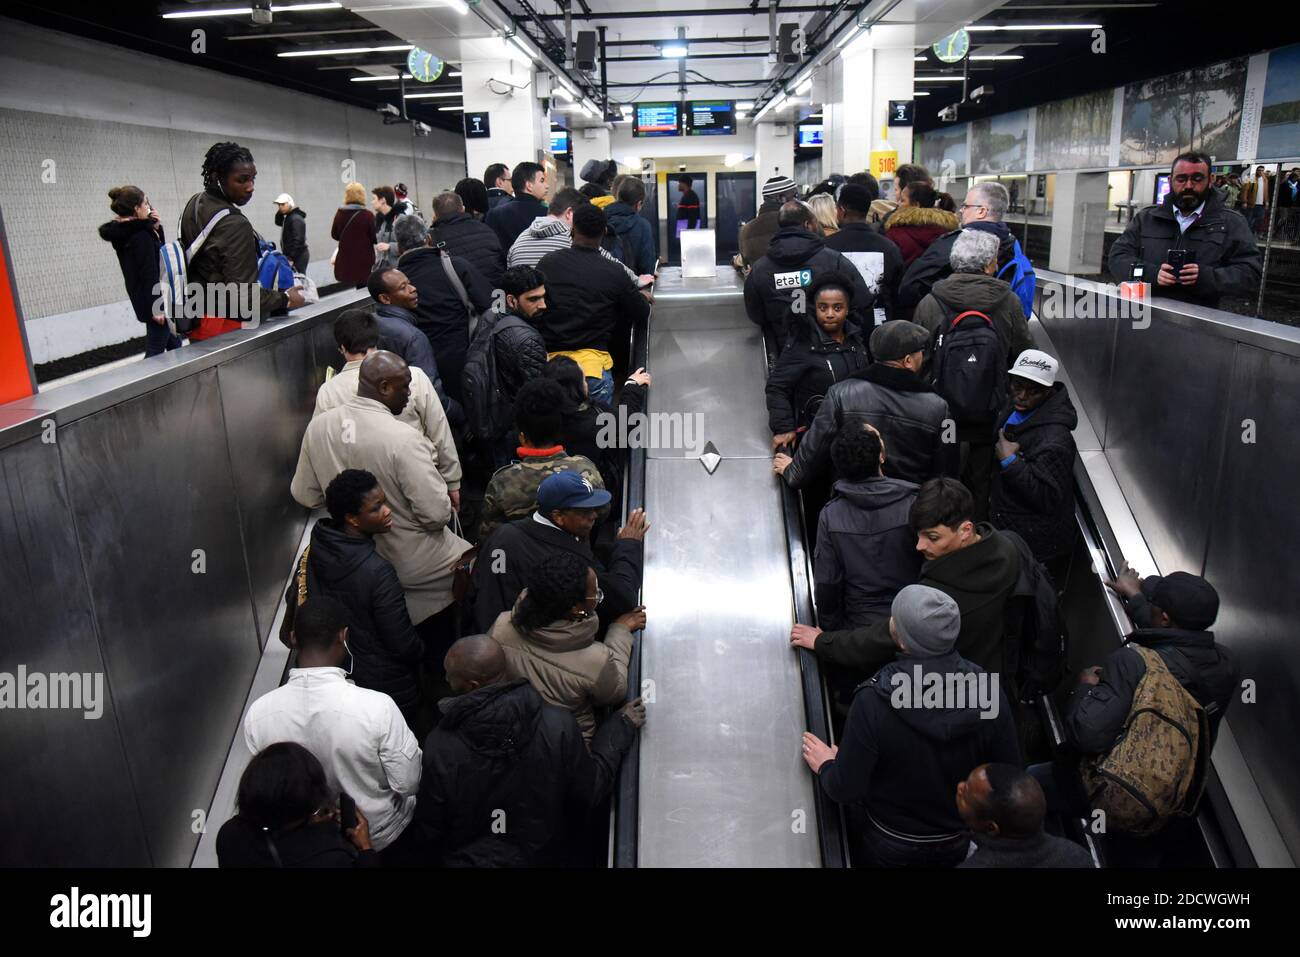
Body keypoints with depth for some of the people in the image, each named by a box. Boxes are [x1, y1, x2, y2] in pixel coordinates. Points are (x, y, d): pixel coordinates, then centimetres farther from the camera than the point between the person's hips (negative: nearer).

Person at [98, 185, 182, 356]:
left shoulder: (122, 233, 9)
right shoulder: (141, 236, -20)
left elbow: (158, 251, 18)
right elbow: (149, 275, -23)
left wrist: (156, 228, 4)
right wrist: (156, 307, -23)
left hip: (143, 301, 10)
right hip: (155, 301, -10)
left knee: (174, 343, 22)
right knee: (155, 351, -4)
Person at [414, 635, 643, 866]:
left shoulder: (439, 748, -28)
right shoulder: (559, 726, -28)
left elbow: (429, 830, -13)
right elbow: (590, 794, -12)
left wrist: (433, 859, 9)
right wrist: (622, 727, -1)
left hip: (468, 859, -1)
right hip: (543, 859, 1)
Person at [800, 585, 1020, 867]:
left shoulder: (873, 701, -32)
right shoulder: (988, 689, -25)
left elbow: (846, 790, -21)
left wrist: (825, 766, 0)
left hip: (893, 847, -2)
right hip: (962, 843, 2)